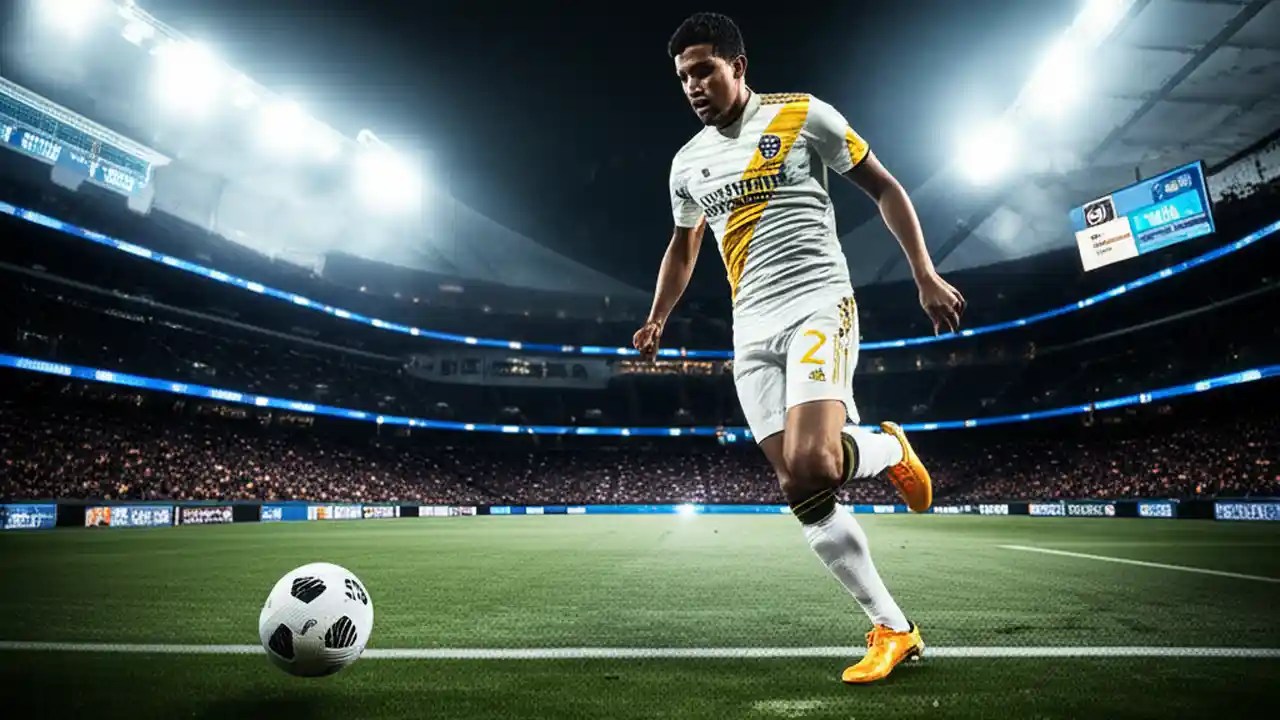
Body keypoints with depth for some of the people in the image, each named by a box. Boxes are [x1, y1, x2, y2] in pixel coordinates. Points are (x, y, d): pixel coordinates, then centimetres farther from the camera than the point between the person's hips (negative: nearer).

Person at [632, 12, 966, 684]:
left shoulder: (803, 115, 2)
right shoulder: (687, 162, 15)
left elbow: (883, 186, 6)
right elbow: (682, 247, 28)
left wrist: (925, 276, -2)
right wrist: (656, 320, 21)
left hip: (817, 304, -4)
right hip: (751, 330, 5)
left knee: (812, 467, -26)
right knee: (801, 492, -3)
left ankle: (890, 449, 10)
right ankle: (893, 629, 13)